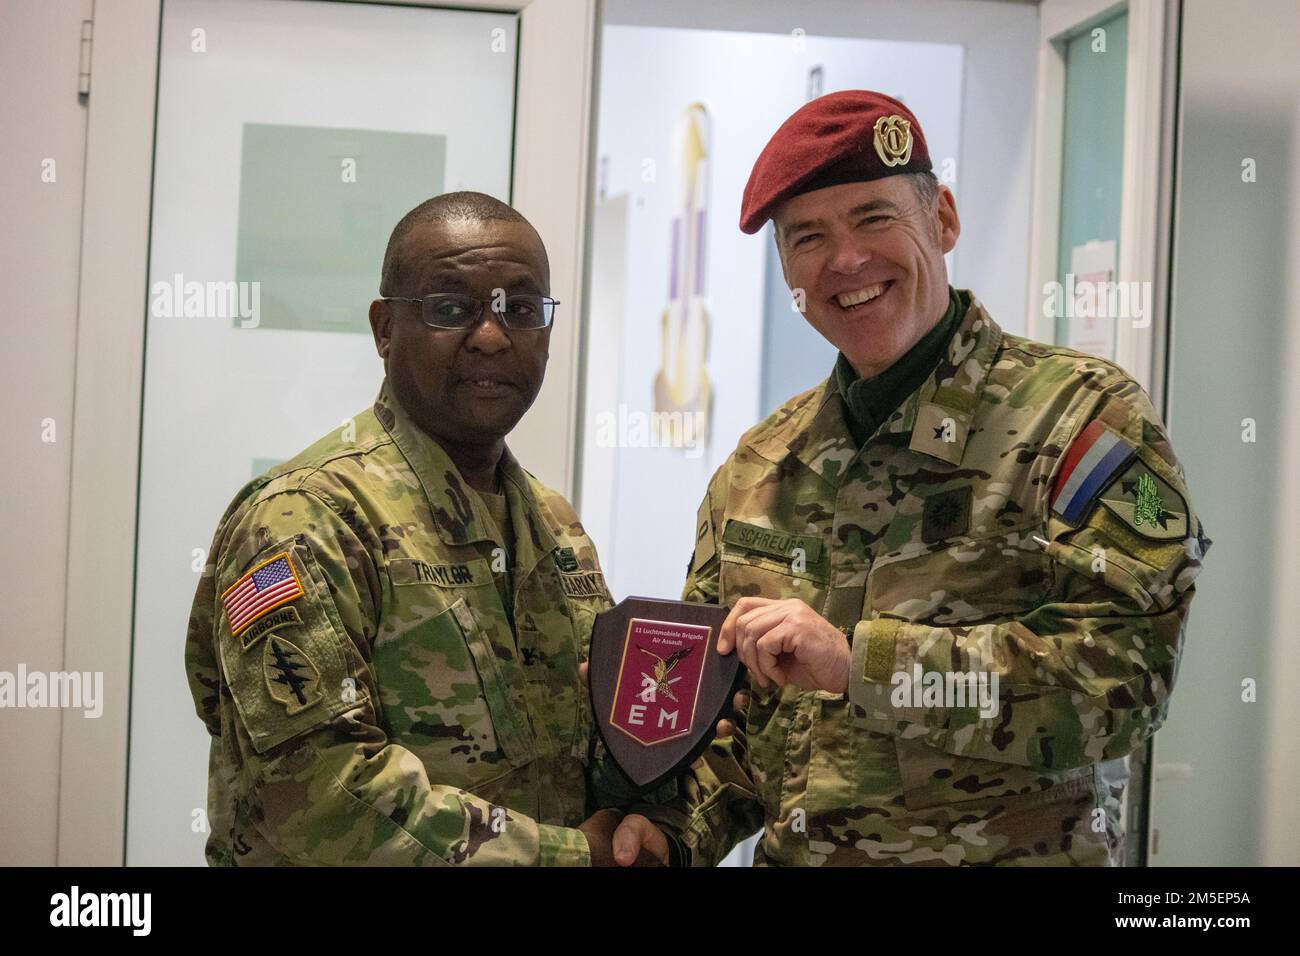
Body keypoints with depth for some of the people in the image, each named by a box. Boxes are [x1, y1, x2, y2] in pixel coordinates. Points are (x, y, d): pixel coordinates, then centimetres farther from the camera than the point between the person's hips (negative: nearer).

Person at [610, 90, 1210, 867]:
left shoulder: (1083, 417, -11)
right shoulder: (758, 470, 5)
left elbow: (1127, 670, -22)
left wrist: (859, 658, -26)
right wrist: (673, 823, -9)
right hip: (788, 854, 5)